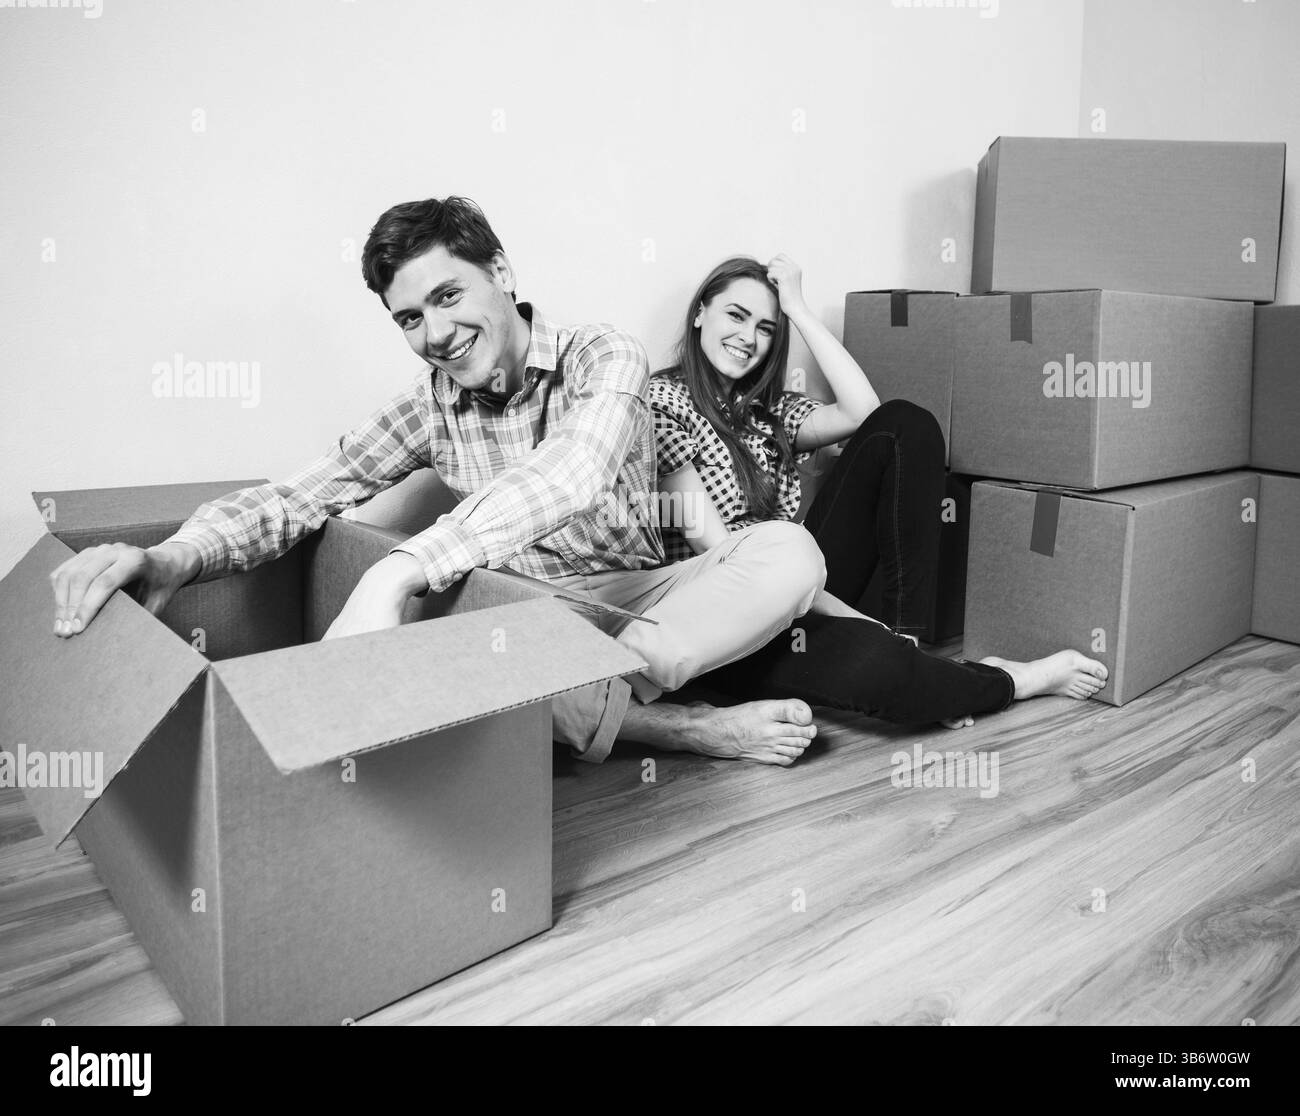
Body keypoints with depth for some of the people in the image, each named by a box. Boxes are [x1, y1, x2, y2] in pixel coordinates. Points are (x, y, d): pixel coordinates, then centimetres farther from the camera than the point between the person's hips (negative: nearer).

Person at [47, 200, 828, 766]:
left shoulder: (604, 358, -10)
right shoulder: (431, 405, 4)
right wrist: (175, 556, -27)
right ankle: (685, 727, -25)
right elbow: (306, 492, -6)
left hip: (631, 599, -2)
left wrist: (394, 574, -43)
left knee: (789, 553, -28)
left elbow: (568, 478, -32)